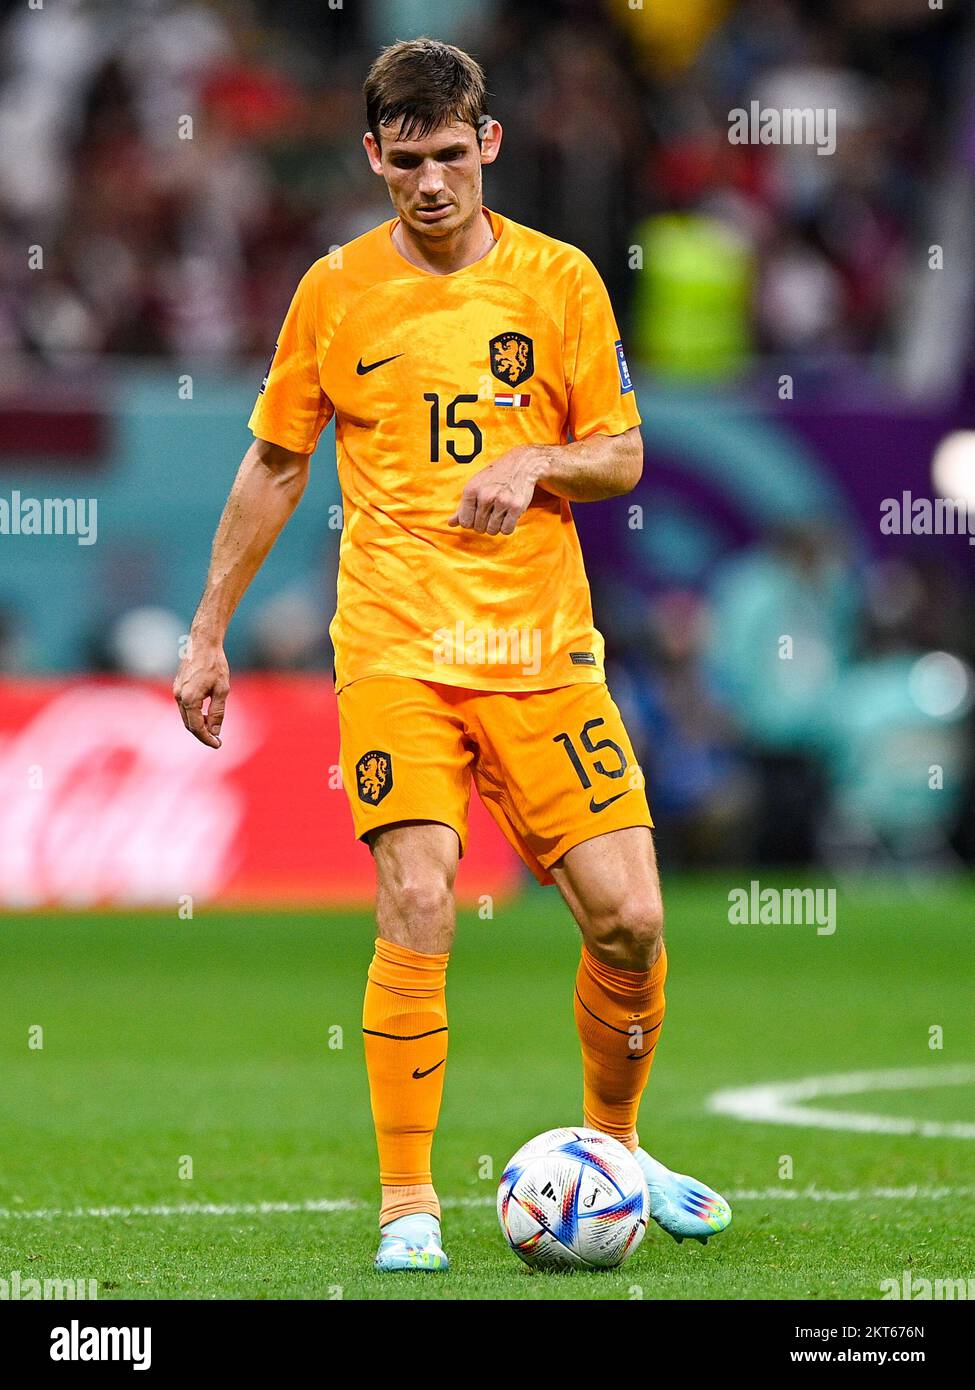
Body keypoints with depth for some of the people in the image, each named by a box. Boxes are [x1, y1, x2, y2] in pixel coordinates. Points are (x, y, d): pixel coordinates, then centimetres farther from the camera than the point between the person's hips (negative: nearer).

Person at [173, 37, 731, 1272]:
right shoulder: (336, 291, 4)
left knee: (628, 914, -5)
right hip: (395, 649, -1)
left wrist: (536, 463, -14)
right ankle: (407, 1205, -6)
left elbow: (623, 456, 8)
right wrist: (208, 635, 14)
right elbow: (273, 467, 14)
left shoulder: (560, 281, 4)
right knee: (416, 908, -15)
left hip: (542, 647, 1)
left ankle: (614, 1148, 20)